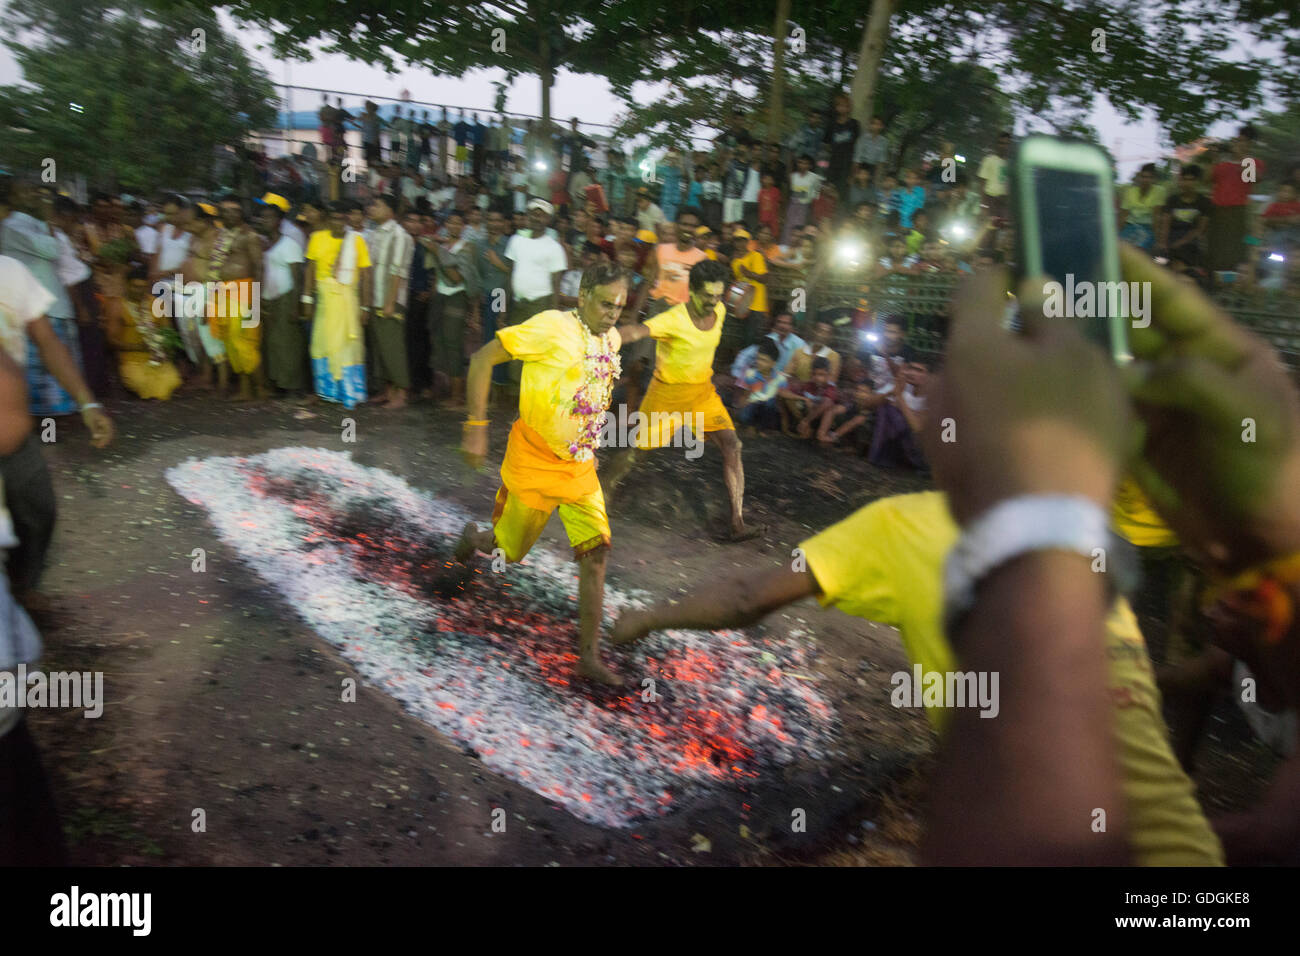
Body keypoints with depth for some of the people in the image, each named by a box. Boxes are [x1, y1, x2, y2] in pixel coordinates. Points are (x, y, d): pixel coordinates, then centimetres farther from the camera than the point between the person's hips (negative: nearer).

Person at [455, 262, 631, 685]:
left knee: (596, 553, -5)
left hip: (580, 467, 6)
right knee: (511, 549, 10)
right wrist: (476, 427, -20)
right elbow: (483, 358, -17)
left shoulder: (612, 339, 4)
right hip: (534, 464, -5)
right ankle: (474, 538, 48)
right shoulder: (553, 327, -18)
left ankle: (589, 657, 3)